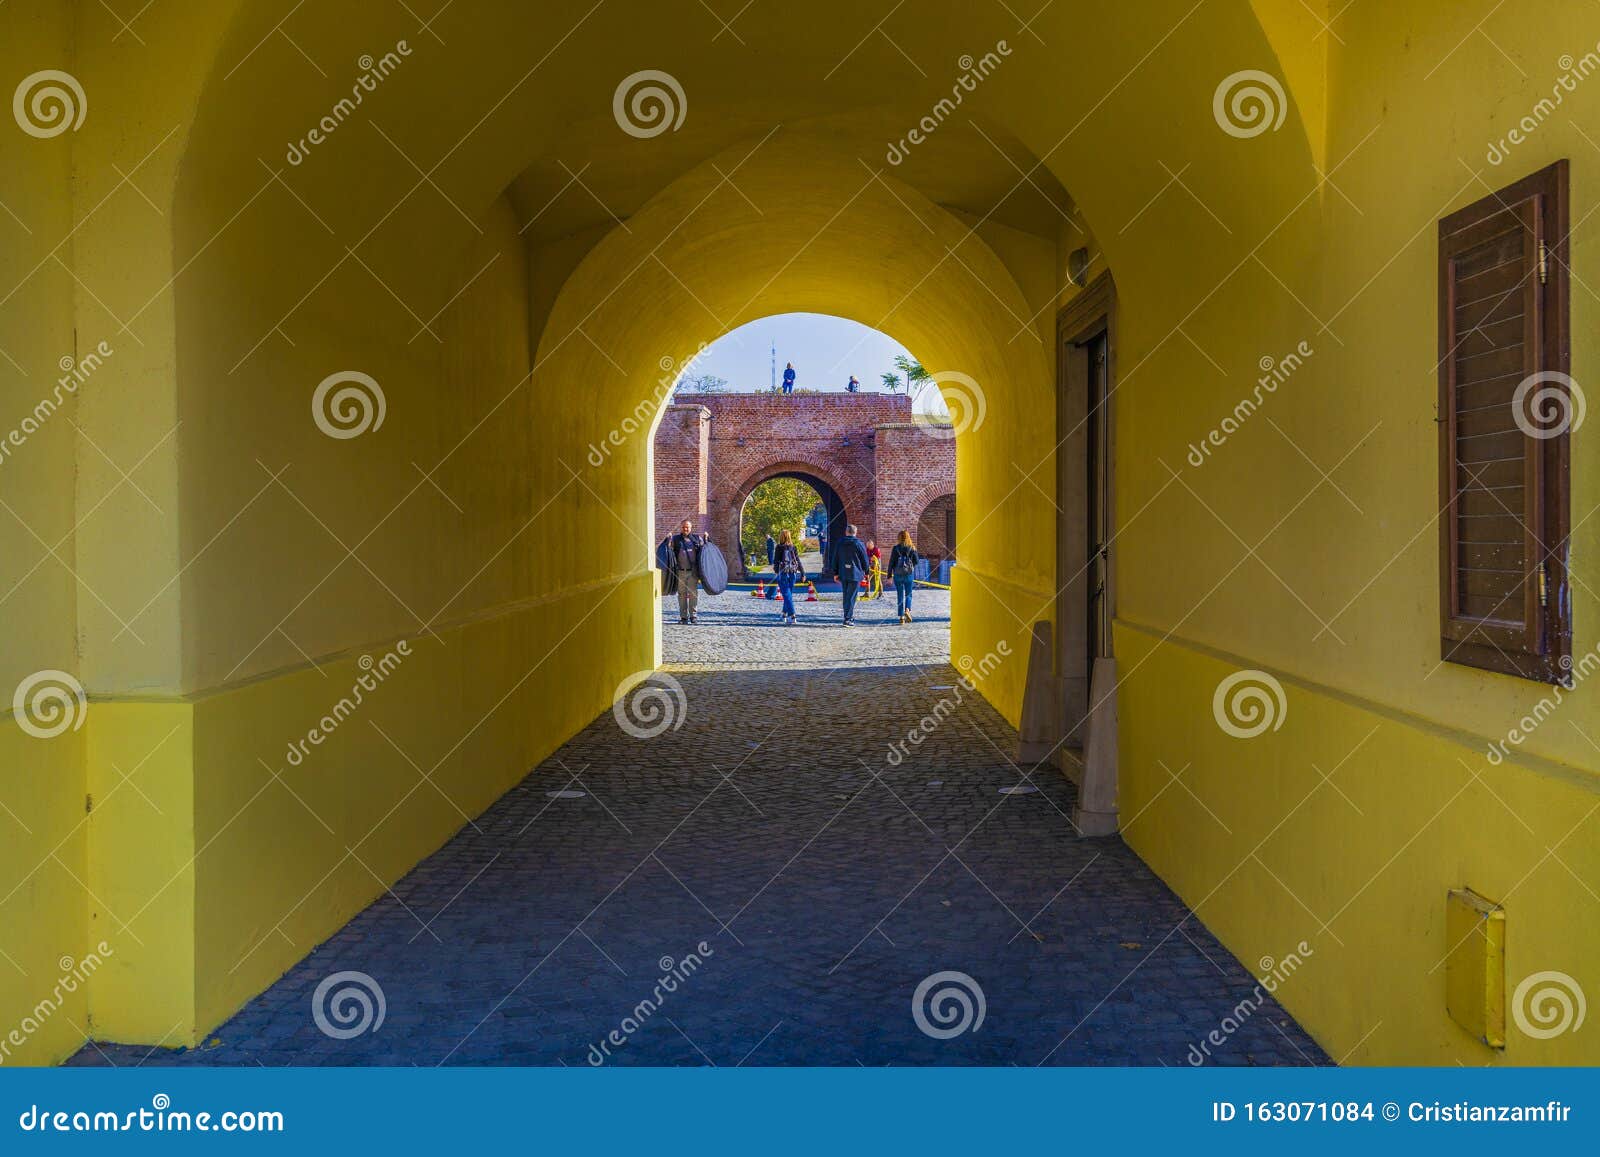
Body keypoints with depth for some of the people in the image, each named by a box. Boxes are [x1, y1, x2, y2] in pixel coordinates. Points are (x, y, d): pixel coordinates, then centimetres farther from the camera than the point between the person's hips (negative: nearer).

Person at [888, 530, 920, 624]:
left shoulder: (896, 548, -2)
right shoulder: (912, 548, -1)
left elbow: (891, 562, -2)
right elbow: (917, 561, -1)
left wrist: (889, 575, 2)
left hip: (898, 574, 0)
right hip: (909, 573, 0)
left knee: (900, 595, 7)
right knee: (908, 594, 11)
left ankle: (901, 616, 4)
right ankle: (907, 610, -14)